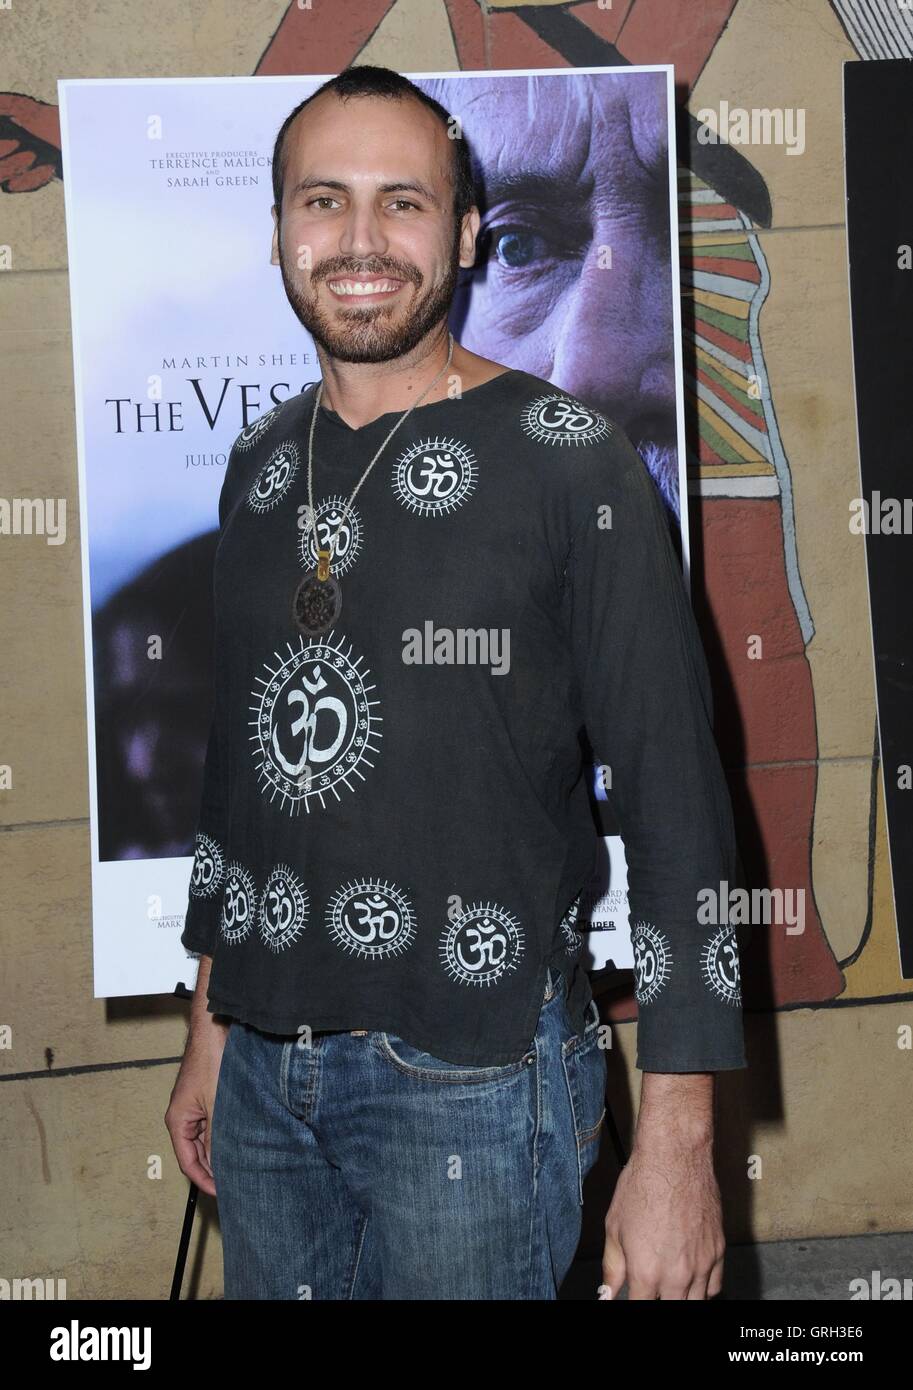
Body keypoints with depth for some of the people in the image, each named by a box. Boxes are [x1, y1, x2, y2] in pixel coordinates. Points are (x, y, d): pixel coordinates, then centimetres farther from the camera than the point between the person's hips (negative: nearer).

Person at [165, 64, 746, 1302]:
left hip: (472, 1078, -5)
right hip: (264, 1068, 6)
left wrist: (676, 1148, -15)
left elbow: (676, 808, -12)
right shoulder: (262, 467, 8)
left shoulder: (568, 466, -10)